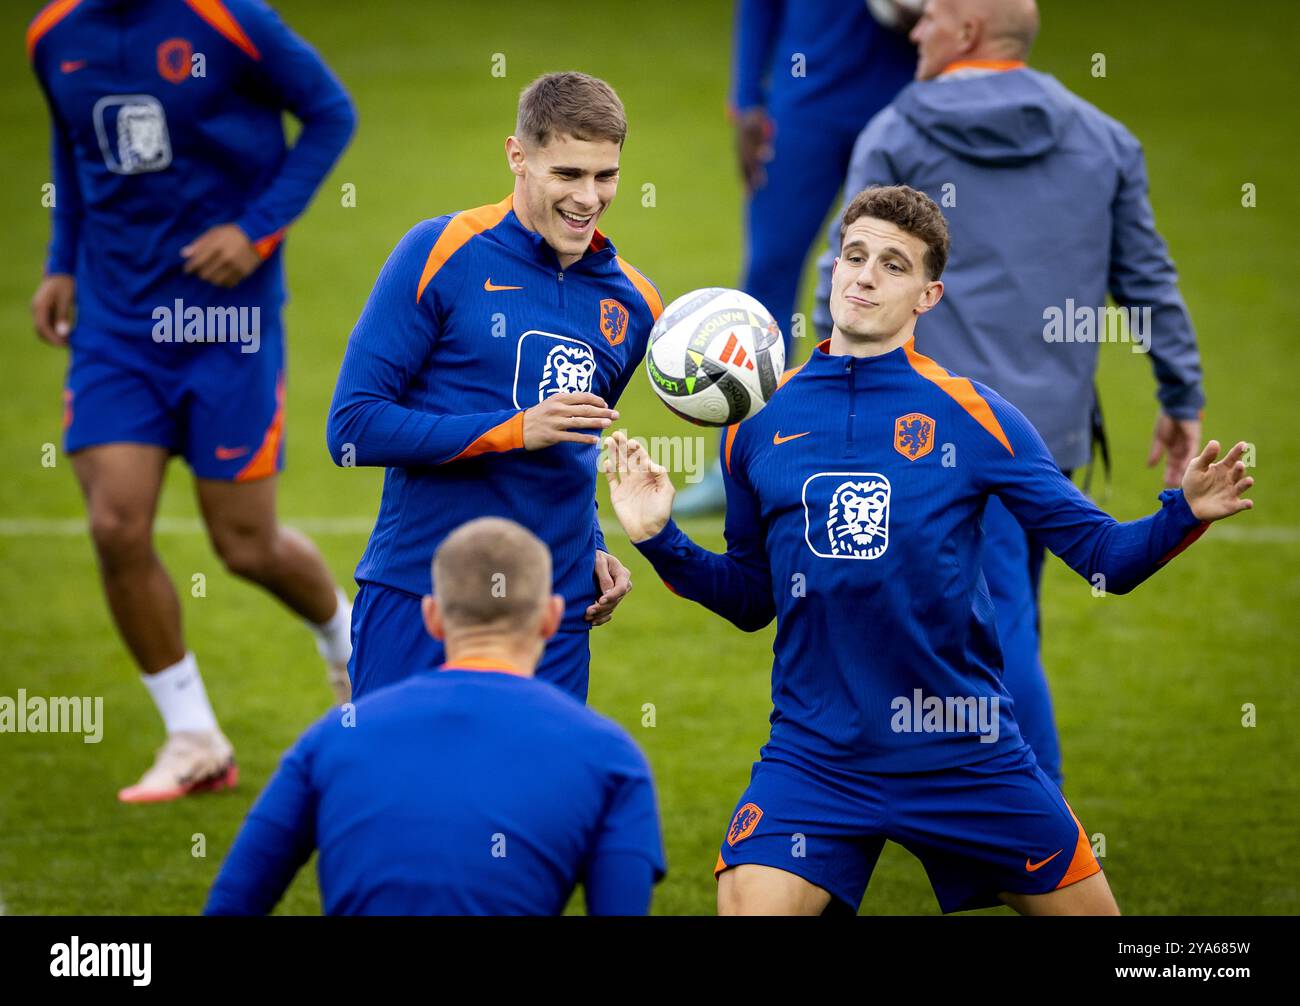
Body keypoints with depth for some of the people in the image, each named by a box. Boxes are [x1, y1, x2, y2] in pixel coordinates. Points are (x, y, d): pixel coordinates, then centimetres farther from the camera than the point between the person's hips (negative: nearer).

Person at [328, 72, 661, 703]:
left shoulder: (632, 302, 12)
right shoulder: (441, 252, -5)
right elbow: (353, 427, -10)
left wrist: (593, 550, 8)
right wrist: (516, 430, -16)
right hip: (415, 603, -4)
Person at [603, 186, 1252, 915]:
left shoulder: (973, 416, -1)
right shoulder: (761, 423, 5)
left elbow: (1105, 555, -1)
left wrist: (1184, 513, -19)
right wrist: (660, 539, 2)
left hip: (964, 755, 0)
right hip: (815, 759, 0)